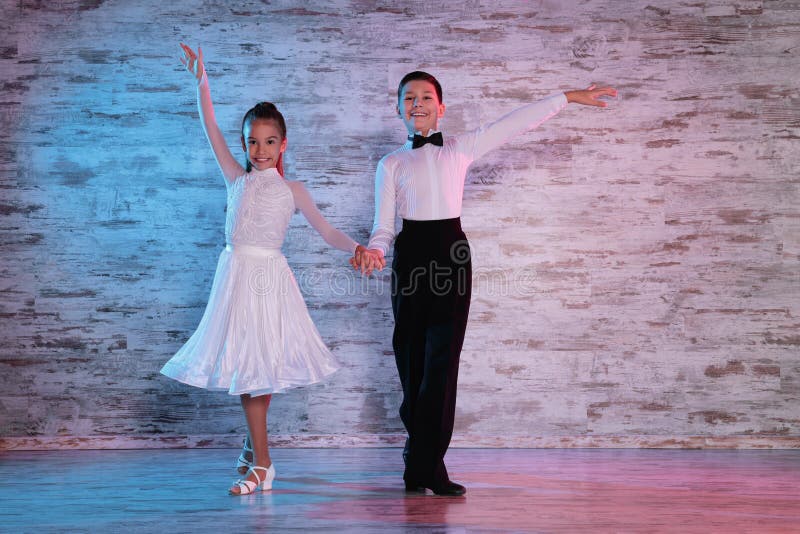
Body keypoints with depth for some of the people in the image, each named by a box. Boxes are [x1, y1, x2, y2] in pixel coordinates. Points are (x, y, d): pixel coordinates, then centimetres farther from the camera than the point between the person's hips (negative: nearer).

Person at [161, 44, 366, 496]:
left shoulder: (291, 190, 7)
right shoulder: (238, 179, 11)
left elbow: (327, 231, 4)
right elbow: (212, 131, 7)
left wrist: (357, 248, -13)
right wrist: (201, 81, 2)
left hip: (271, 277, -1)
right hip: (237, 273, 1)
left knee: (262, 364, -1)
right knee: (244, 364, 0)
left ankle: (256, 455, 13)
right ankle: (261, 461, 11)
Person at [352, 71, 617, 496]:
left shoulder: (460, 149, 11)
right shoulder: (391, 164, 9)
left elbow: (515, 123, 10)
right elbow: (383, 226, 5)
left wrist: (568, 97, 10)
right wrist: (374, 251, -16)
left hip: (451, 253, 0)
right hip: (411, 255, 0)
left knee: (442, 360, -7)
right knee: (413, 360, 2)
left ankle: (422, 467, -5)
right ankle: (426, 467, 12)